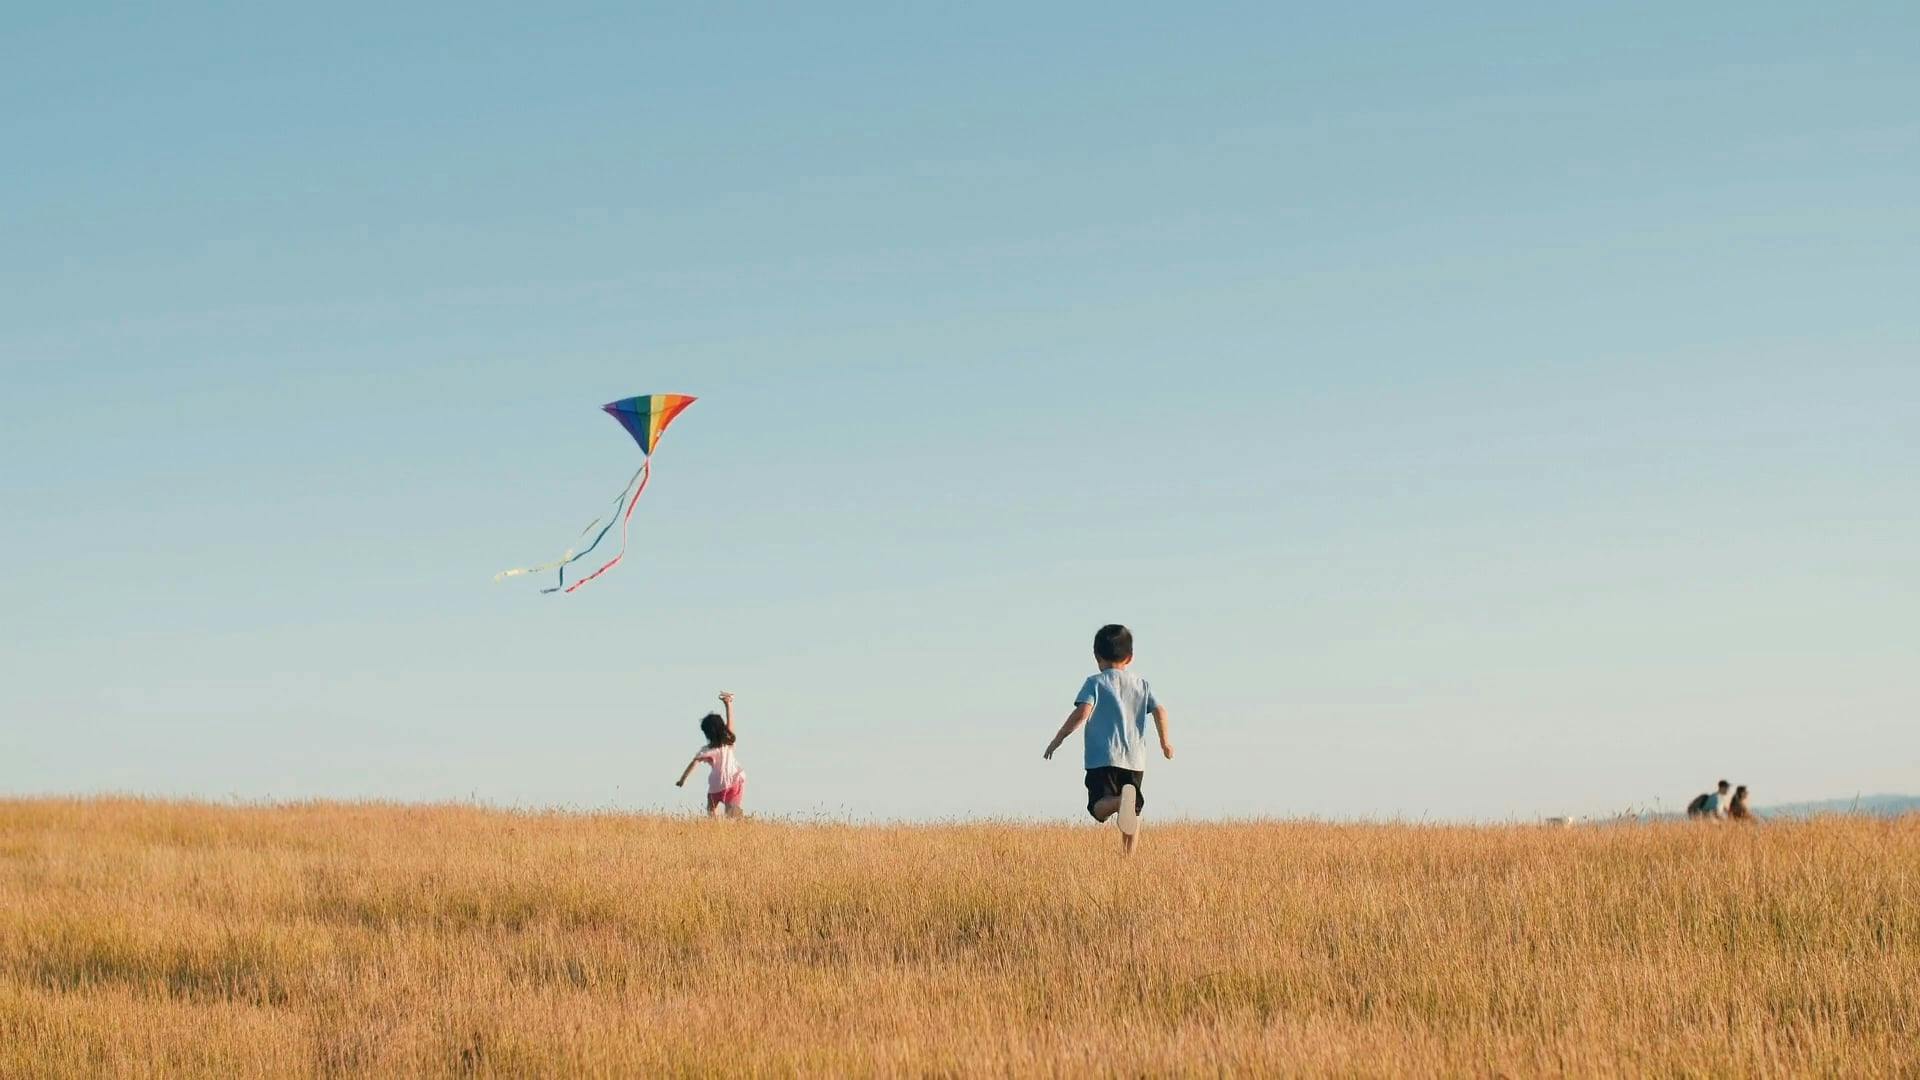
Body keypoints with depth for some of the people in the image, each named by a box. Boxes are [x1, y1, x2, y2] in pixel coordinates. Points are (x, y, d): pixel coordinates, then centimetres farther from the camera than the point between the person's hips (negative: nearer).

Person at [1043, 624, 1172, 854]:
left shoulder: (1095, 683, 1)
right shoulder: (1141, 684, 13)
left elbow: (1082, 713, -12)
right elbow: (1160, 711, 5)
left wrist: (1058, 739, -6)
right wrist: (1165, 741, 20)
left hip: (1102, 758, -4)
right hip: (1135, 758, 4)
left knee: (1099, 806, -10)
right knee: (1134, 809, 16)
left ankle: (1119, 800, -42)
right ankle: (1130, 853, 5)